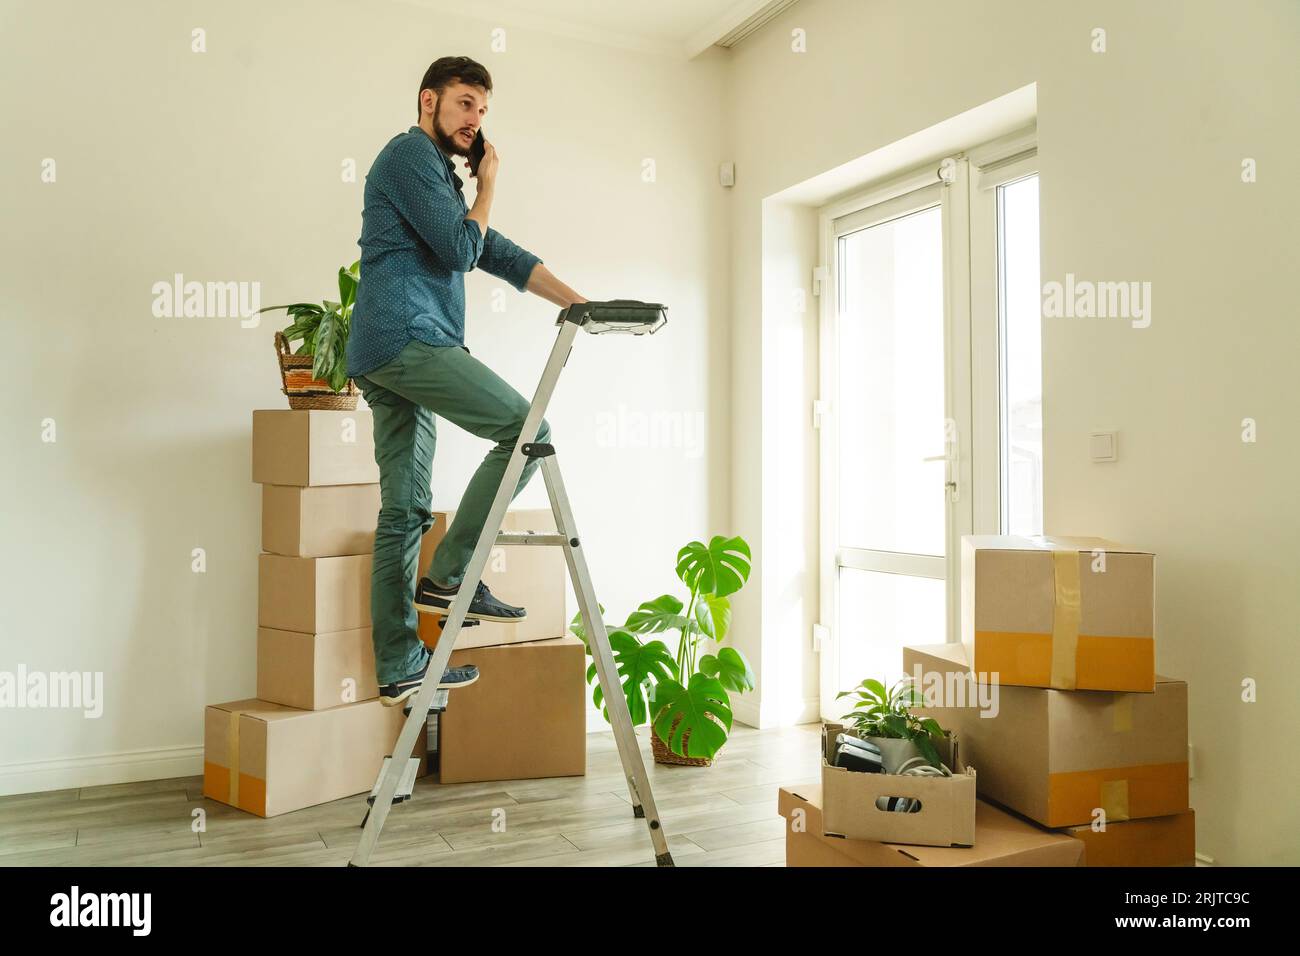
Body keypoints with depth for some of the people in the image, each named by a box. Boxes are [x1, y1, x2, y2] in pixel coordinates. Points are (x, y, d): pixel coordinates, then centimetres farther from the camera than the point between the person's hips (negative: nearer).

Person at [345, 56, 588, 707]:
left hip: (387, 358, 10)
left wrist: (577, 303, 16)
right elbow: (461, 250, -8)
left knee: (404, 511, 5)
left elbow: (502, 255, 26)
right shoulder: (410, 154, 0)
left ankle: (399, 667, 8)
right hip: (406, 337, -10)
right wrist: (488, 188, 9)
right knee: (527, 429, -12)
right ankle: (450, 575, -11)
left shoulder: (443, 174, 30)